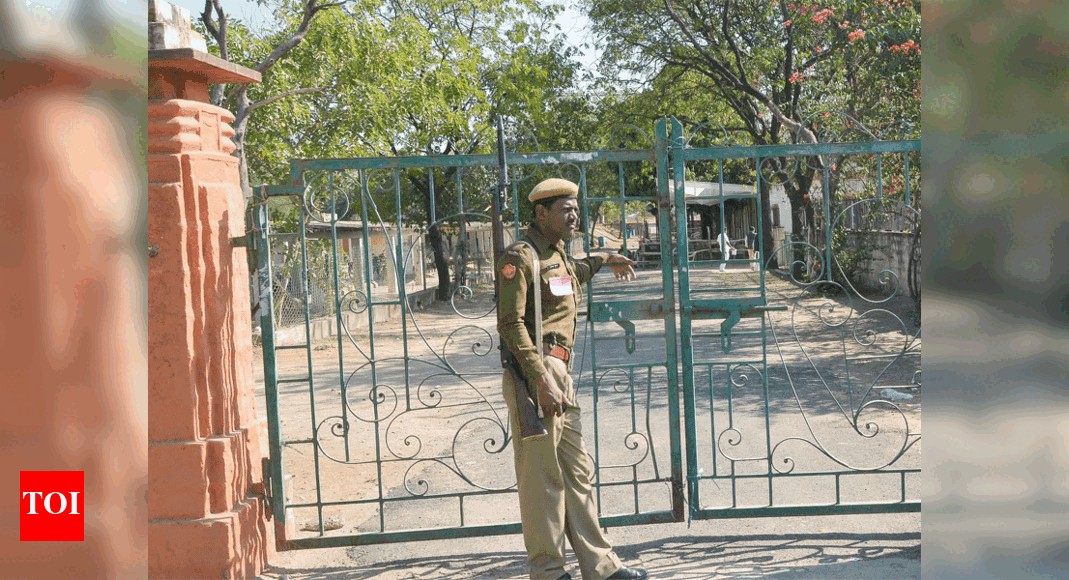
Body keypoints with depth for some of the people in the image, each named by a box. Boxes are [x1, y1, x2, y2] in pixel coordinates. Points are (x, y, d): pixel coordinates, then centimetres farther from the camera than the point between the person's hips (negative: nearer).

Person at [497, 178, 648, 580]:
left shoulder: (558, 256, 19)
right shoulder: (520, 257, -9)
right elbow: (511, 324, -17)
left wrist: (603, 260, 52)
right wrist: (542, 381, -23)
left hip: (560, 373, 10)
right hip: (534, 373, -10)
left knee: (578, 473, 11)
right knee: (542, 478, -4)